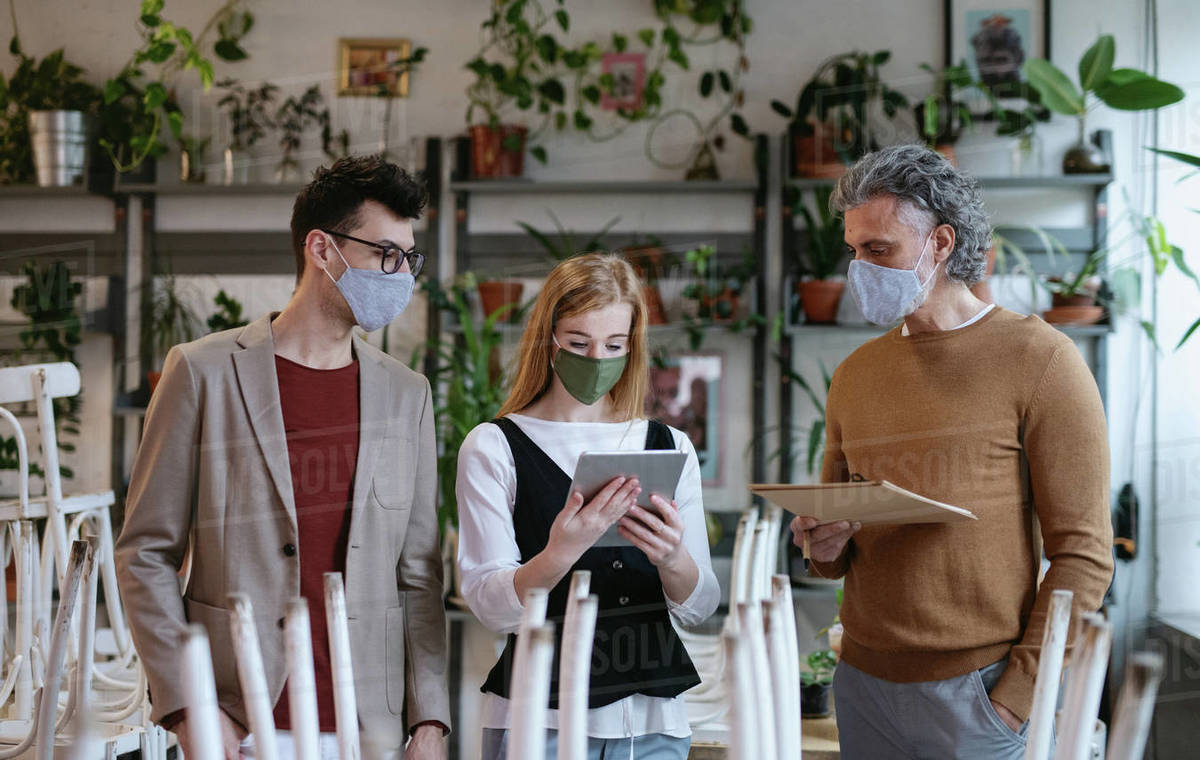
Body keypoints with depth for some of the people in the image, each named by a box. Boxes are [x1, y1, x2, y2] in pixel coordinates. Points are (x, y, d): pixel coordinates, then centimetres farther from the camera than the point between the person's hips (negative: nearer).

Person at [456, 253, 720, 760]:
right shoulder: (493, 447, -3)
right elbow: (491, 606, -11)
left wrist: (672, 559, -17)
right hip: (540, 718, -3)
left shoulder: (670, 447, 6)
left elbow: (699, 609, 4)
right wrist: (561, 553, -29)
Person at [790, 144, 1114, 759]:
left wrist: (1015, 696, -15)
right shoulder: (855, 374, 10)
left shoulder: (1039, 360, -7)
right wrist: (825, 549, -3)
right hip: (863, 681, 5)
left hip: (976, 691, -5)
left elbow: (1084, 554, -10)